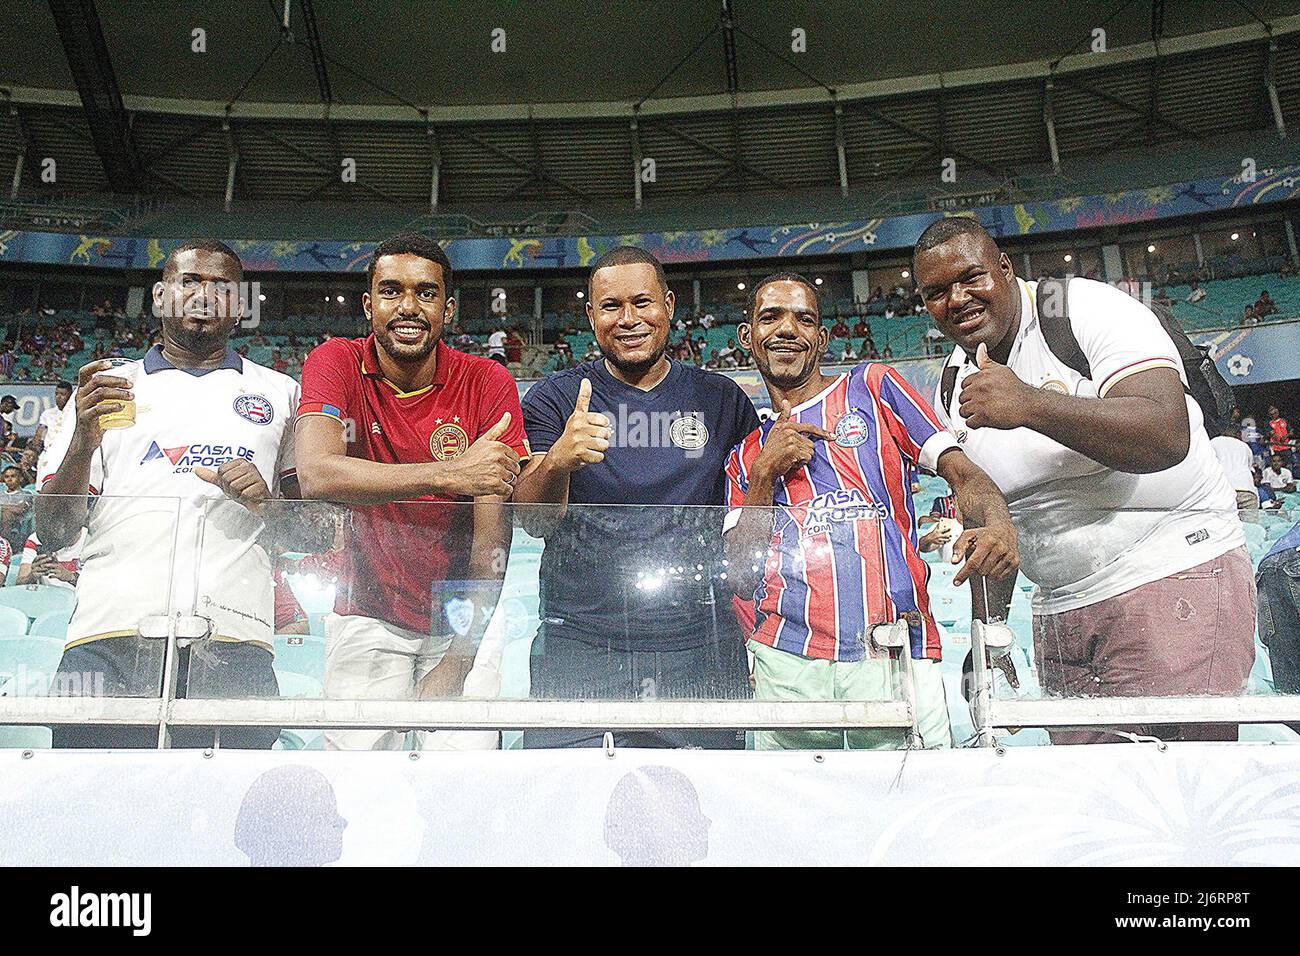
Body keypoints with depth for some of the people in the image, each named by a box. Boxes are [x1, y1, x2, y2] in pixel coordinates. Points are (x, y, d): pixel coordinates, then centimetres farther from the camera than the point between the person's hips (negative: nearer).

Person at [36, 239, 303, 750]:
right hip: (109, 640, 1)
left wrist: (266, 502, -4)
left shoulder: (280, 395, 19)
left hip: (231, 644, 0)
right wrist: (83, 442, -4)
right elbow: (54, 535, 12)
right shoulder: (105, 389, 19)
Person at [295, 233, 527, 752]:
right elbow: (316, 475, -27)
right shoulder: (337, 364, -7)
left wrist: (458, 659, -19)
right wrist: (449, 473, -37)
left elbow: (493, 537, -12)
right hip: (367, 619, 0)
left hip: (461, 620, 0)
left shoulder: (487, 382, -8)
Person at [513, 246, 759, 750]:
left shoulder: (721, 400, 9)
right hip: (578, 646, -1)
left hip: (699, 648, 1)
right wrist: (556, 463, -25)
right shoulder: (554, 399, 6)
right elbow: (531, 521, -7)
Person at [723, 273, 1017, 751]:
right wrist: (765, 473, 0)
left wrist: (998, 527, -19)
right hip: (787, 661, 2)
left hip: (897, 657, -2)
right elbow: (741, 581, 9)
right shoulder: (746, 454, 19)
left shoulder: (872, 386, 13)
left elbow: (962, 473, 3)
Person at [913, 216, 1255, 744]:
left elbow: (1168, 437, -26)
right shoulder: (953, 389, 7)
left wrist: (1029, 405, -35)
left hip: (1173, 577, -5)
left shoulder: (1087, 309, -11)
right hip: (1060, 614, 6)